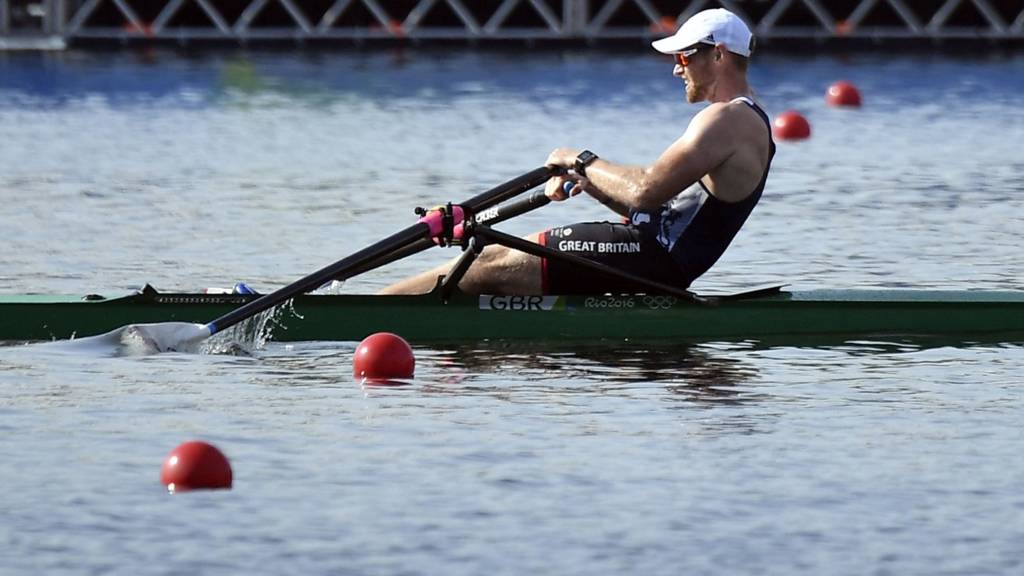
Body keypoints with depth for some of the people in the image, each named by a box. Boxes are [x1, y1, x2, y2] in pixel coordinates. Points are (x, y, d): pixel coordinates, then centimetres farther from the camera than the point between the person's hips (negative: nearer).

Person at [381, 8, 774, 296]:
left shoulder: (727, 120, -15)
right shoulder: (741, 120, 21)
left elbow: (645, 192, -25)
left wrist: (583, 162, -9)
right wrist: (585, 181, 7)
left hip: (653, 258, -10)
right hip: (659, 256, 10)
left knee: (493, 265, -10)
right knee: (498, 256, 6)